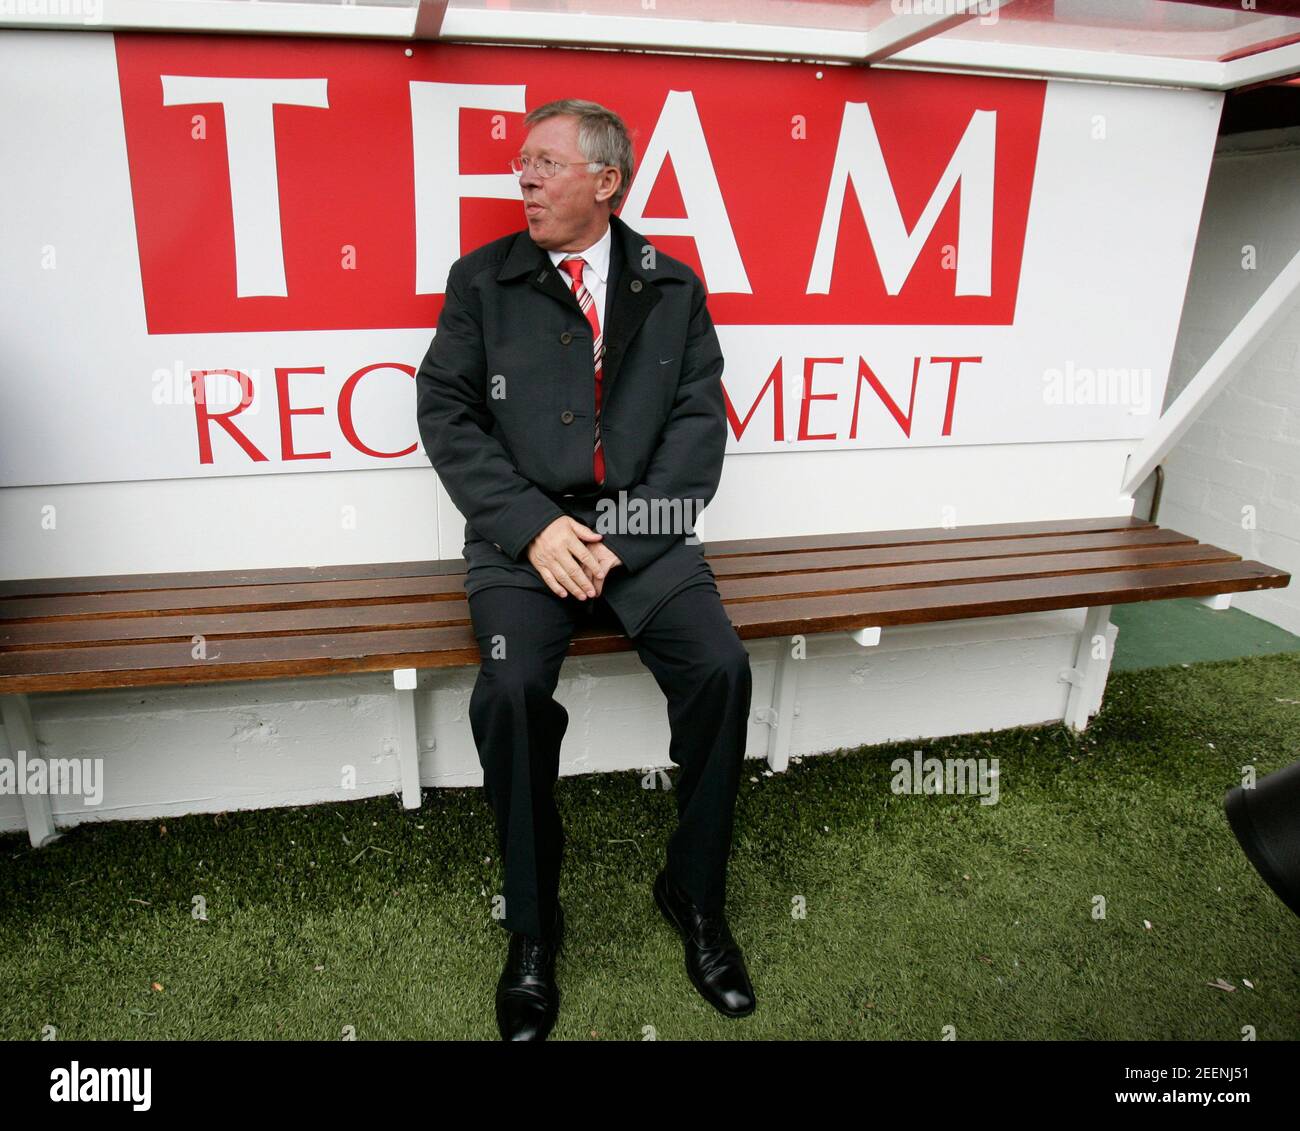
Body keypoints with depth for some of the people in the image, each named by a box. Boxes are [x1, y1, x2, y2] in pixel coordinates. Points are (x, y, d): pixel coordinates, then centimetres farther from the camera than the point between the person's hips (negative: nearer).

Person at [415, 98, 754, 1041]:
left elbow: (700, 421, 3)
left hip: (643, 531, 1)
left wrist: (618, 537, -10)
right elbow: (446, 411, 3)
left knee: (722, 668, -22)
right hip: (525, 536, 0)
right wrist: (534, 527, -10)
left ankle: (695, 893, 4)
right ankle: (533, 927, -3)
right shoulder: (482, 278, 11)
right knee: (512, 686, -26)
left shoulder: (673, 286, 11)